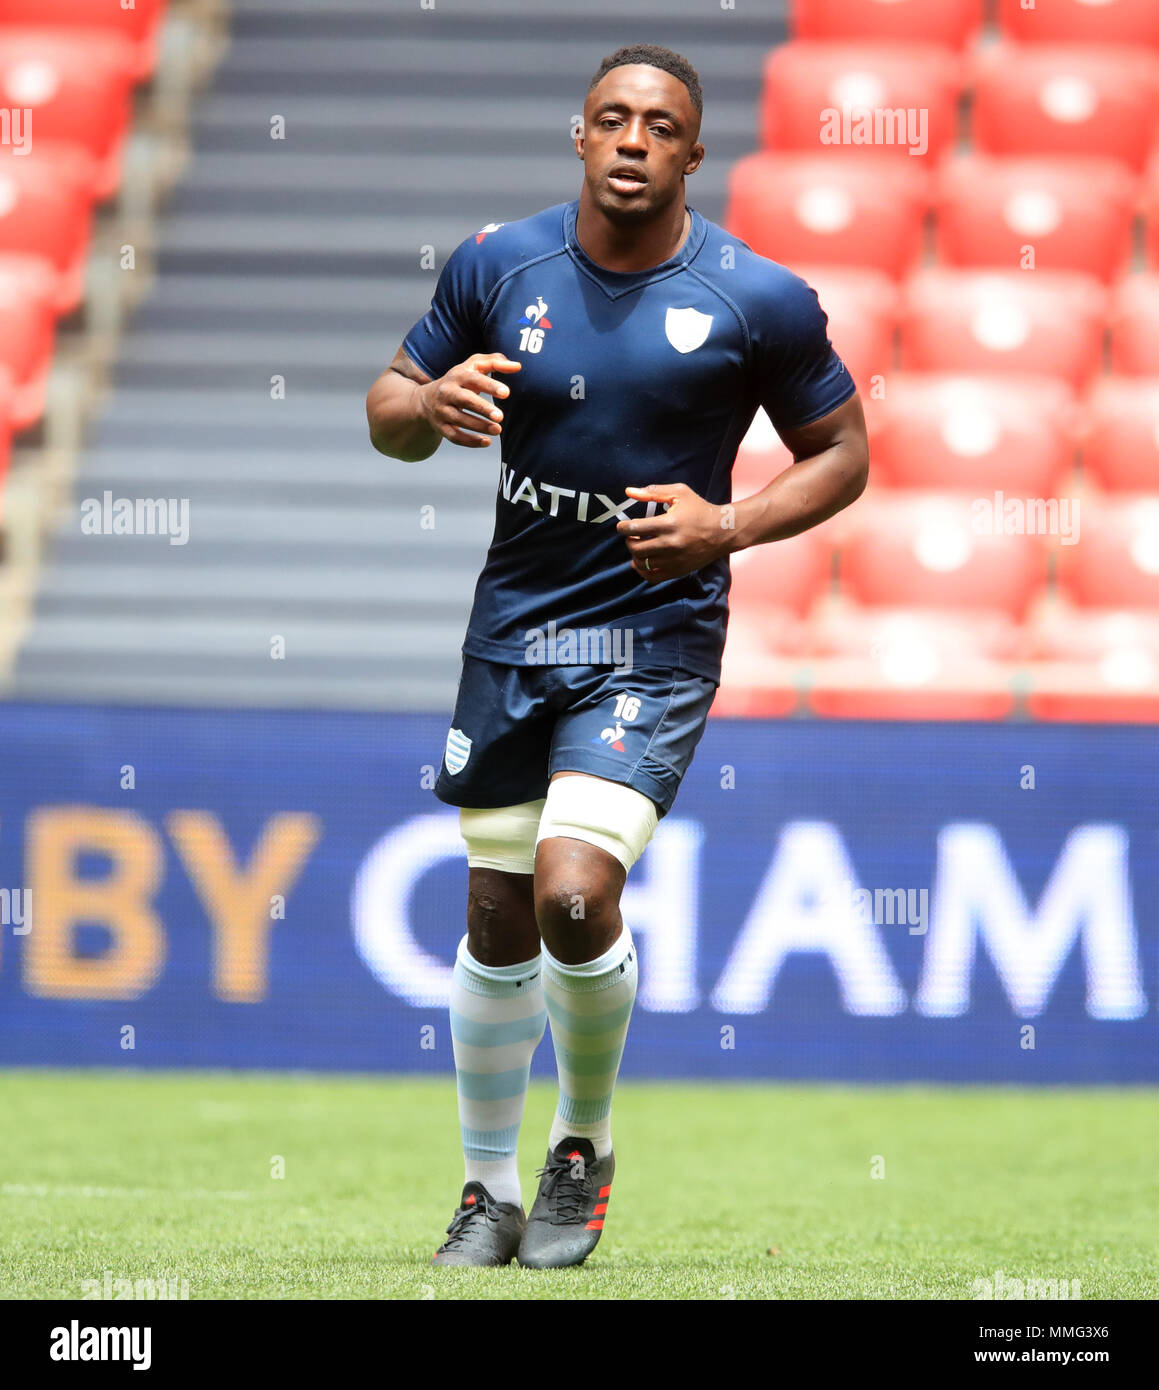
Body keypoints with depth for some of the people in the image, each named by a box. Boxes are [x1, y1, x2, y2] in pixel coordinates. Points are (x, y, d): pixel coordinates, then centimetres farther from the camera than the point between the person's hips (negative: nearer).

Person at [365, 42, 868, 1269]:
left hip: (656, 638, -3)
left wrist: (729, 527, -14)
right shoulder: (498, 267, 1)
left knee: (574, 893, -20)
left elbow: (840, 454, 4)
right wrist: (429, 405, -15)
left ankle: (584, 1147, 6)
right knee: (497, 921, 7)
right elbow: (388, 413, 9)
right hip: (513, 626, 3)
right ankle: (491, 1195, 24)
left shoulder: (759, 300, -6)